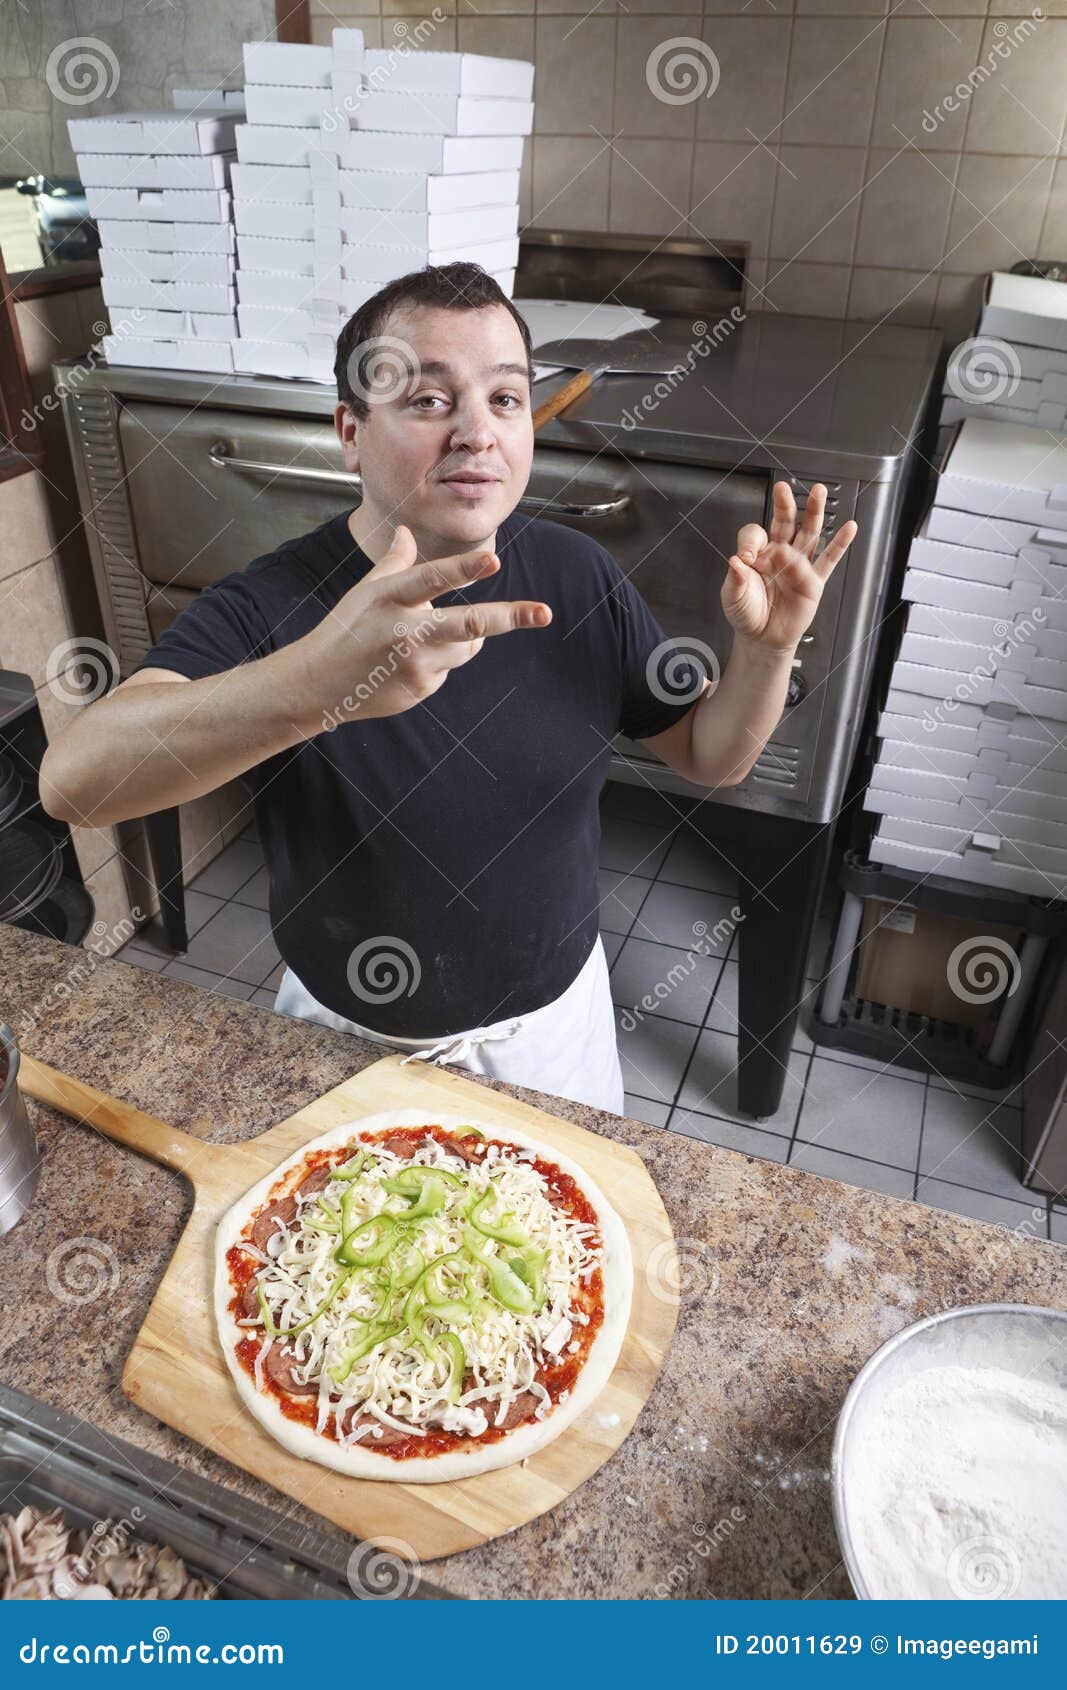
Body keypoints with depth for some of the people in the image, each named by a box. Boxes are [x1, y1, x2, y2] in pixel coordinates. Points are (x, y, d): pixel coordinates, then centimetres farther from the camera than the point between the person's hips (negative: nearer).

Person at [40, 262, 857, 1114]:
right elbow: (74, 778, -40)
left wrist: (766, 648, -25)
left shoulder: (578, 577, -12)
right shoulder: (263, 609, -24)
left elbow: (709, 754, -3)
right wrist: (312, 680, -59)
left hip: (555, 1021, 3)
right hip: (349, 1041, -2)